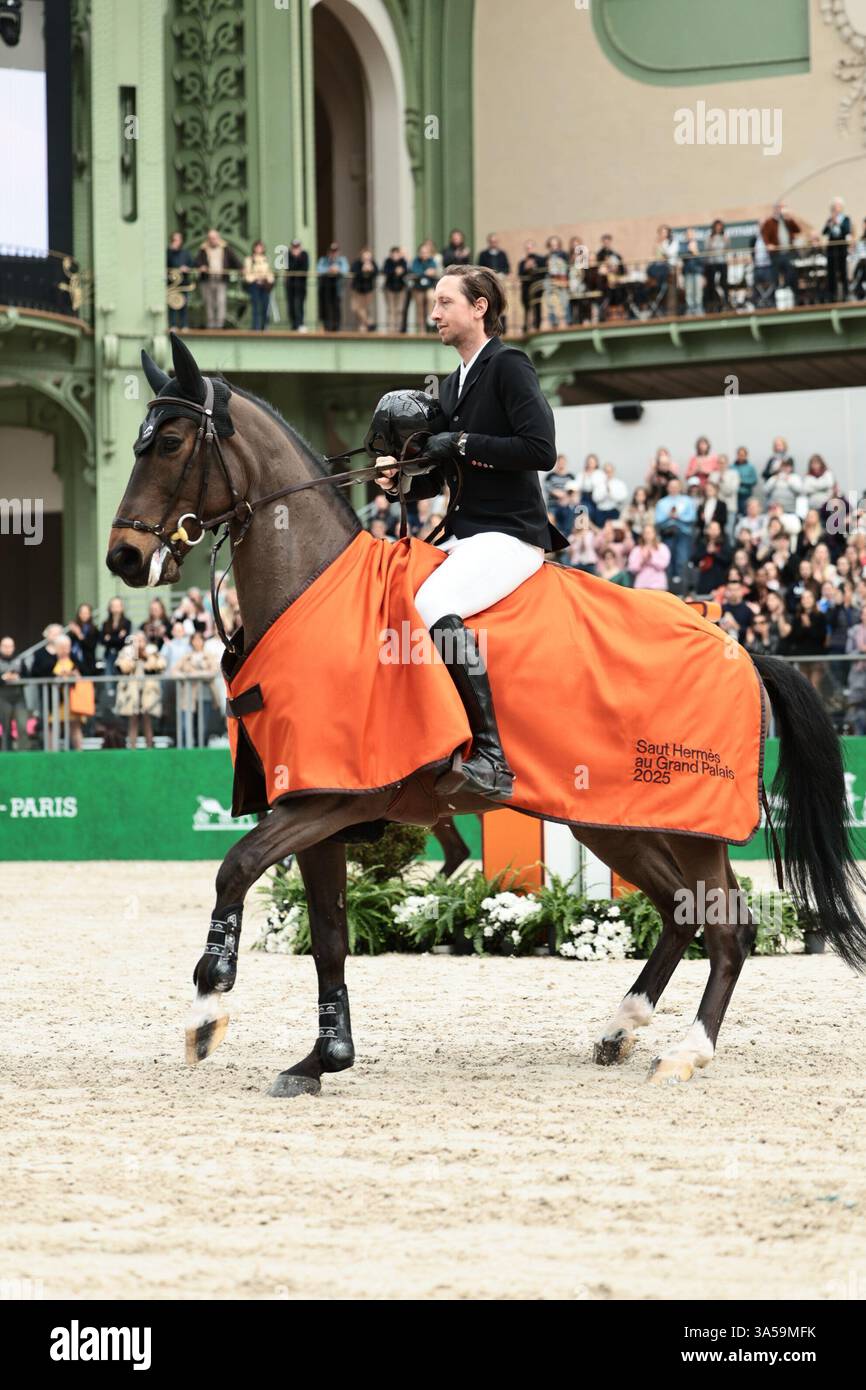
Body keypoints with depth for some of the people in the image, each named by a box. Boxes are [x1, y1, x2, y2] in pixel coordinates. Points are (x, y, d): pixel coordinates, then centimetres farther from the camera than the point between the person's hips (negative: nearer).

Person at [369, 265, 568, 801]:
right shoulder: (455, 385, 19)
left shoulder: (509, 367, -7)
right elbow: (440, 476, 24)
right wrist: (403, 478, 2)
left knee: (435, 606, -34)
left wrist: (462, 443, -16)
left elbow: (541, 450, -19)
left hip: (510, 535, -10)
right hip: (462, 535, 10)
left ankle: (492, 759, -37)